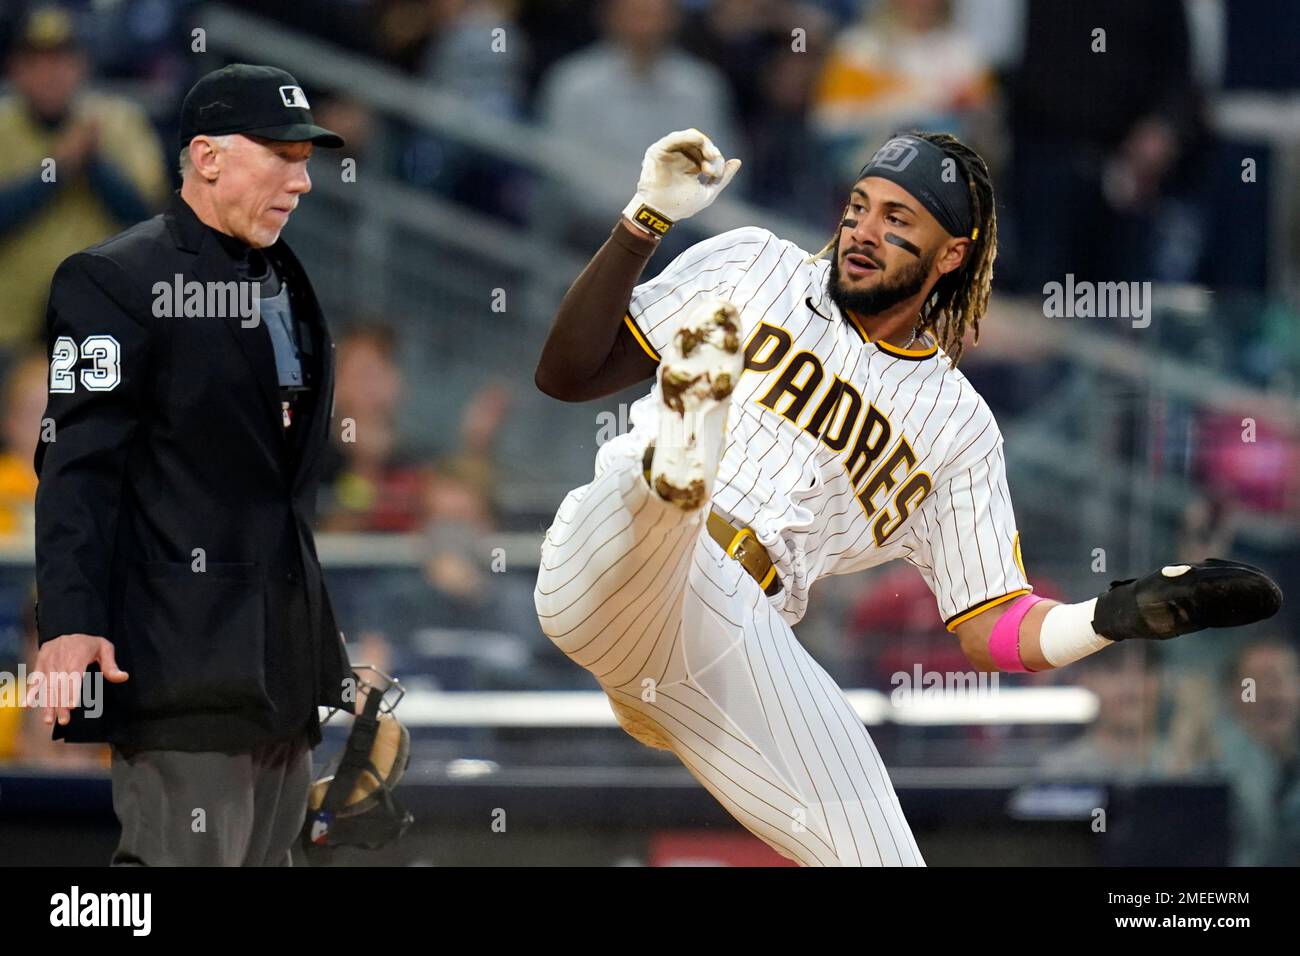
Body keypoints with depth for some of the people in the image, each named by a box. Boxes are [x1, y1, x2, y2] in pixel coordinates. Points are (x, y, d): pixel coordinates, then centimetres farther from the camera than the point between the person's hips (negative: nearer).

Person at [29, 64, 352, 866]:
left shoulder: (284, 281, 16)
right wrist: (71, 622, -24)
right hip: (185, 651, -8)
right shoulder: (118, 280, -8)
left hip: (282, 650, 8)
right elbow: (79, 463, -15)